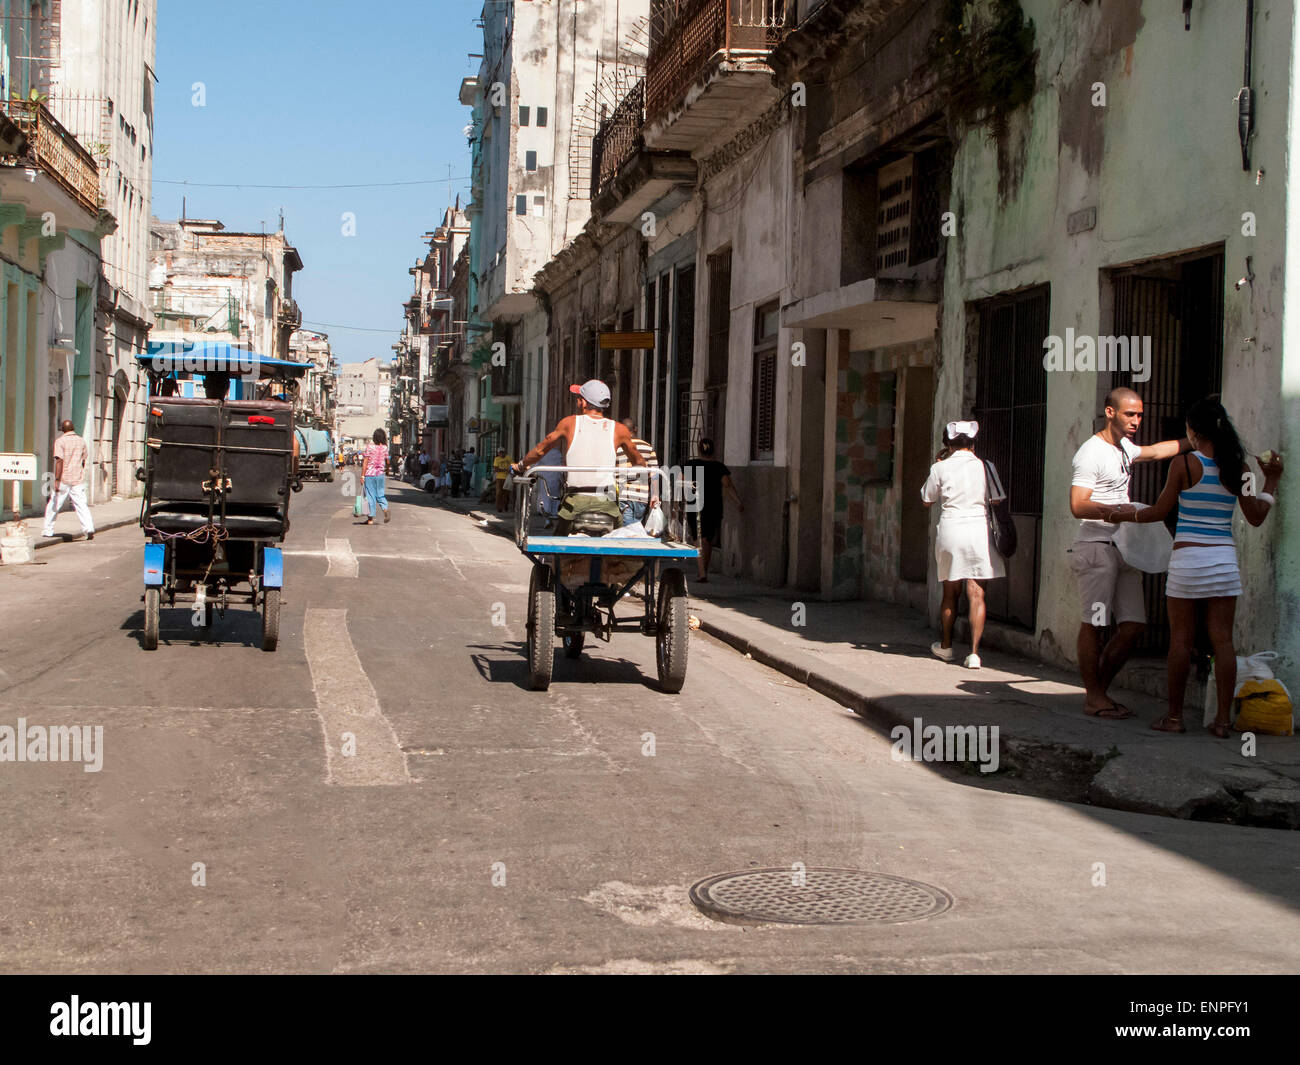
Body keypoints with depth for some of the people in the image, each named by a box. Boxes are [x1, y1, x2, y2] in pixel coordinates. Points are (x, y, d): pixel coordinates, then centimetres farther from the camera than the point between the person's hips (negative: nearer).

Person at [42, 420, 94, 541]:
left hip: (63, 480, -4)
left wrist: (56, 480, -18)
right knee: (81, 505, -2)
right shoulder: (81, 441, 9)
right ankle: (89, 529, -20)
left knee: (53, 506, 11)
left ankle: (48, 531, 17)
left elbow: (59, 461, -16)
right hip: (78, 480, 4)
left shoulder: (60, 441, -7)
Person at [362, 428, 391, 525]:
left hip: (370, 473, -3)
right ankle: (385, 508, -15)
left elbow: (365, 462, -9)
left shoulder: (369, 447, -9)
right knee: (380, 494, 14)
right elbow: (387, 462, 6)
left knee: (370, 496, 3)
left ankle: (371, 518, 5)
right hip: (380, 473, 3)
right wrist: (387, 470, 26)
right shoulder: (384, 448, -1)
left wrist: (362, 475, -7)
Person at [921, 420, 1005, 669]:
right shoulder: (985, 467, 0)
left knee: (950, 593, 16)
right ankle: (974, 652, -10)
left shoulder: (940, 468, 0)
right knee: (977, 595, -1)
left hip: (950, 528, 1)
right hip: (979, 529, -1)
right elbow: (996, 501, 2)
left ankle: (946, 646, 30)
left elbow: (927, 500, 12)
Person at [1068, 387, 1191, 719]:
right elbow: (1078, 506, -19)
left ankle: (1101, 690, 14)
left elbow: (1154, 451, 42)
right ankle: (1093, 698, 1)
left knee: (1133, 625, 3)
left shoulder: (1124, 447, 19)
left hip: (1123, 550, 9)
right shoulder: (1092, 452, -11)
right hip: (1096, 548, -9)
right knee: (1094, 624, -6)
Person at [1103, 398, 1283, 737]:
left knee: (1181, 639, 4)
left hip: (1187, 558, -3)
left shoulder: (1183, 465, -7)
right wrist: (1272, 481, 18)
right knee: (1223, 640, 4)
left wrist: (1126, 514, 16)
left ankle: (1174, 716, 9)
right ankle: (1223, 719, 5)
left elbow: (1160, 511, -1)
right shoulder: (1238, 469, 2)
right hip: (1224, 558, 3)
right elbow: (1256, 517, 5)